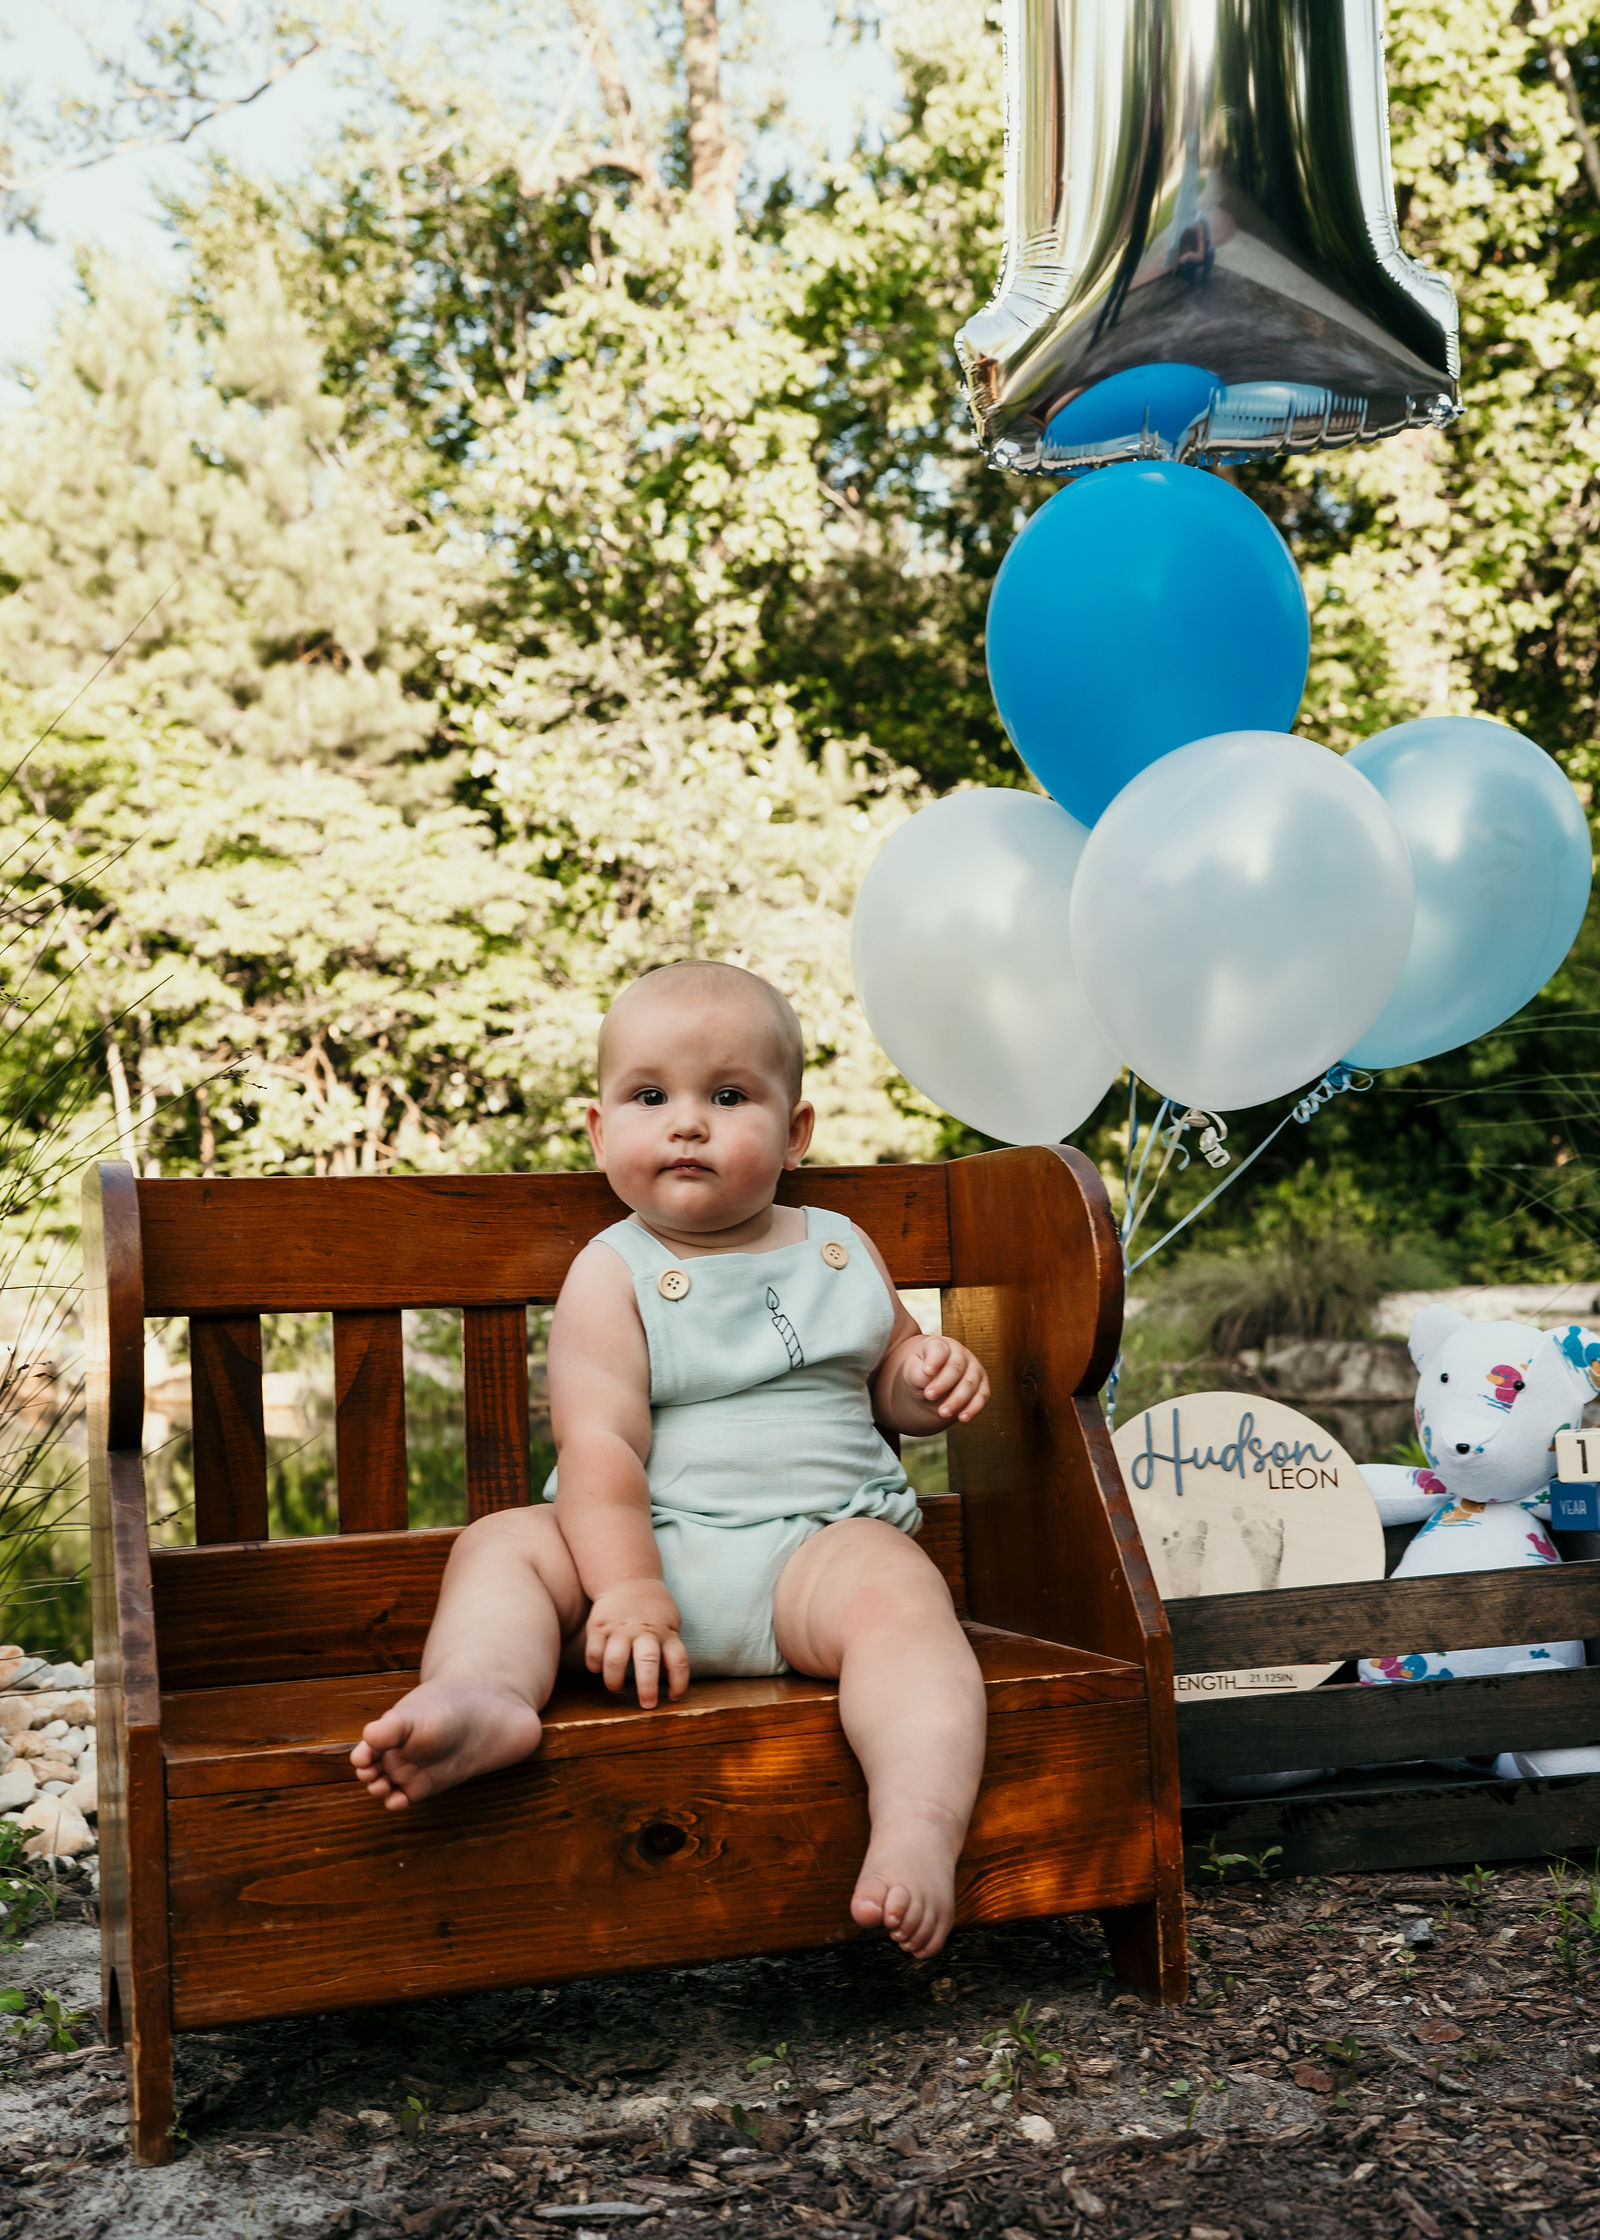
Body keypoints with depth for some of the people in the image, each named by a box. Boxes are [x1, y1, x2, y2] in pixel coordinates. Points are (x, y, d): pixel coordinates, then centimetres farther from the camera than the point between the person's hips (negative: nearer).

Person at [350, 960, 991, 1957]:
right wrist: (626, 1588, -22)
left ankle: (920, 1828, -45)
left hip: (817, 1540, 0)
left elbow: (888, 1380, 25)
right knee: (501, 1543, -18)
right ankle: (484, 1696, -45)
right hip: (654, 1540, 0)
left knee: (898, 1595, -30)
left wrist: (933, 1374, 0)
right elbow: (599, 1441, -10)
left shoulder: (841, 1249, 13)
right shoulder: (613, 1275, 2)